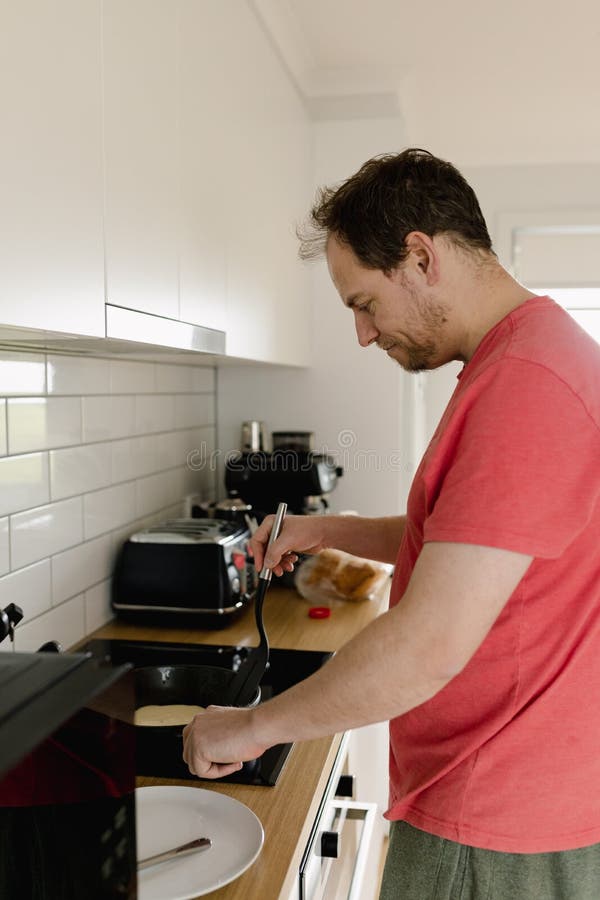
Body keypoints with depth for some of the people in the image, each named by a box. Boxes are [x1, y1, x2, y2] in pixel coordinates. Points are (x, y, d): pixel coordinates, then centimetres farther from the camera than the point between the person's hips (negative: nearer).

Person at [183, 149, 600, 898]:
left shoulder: (526, 386, -26)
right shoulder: (535, 354, 9)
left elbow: (432, 646, -29)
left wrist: (252, 727, -16)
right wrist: (332, 532, 6)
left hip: (493, 836, -9)